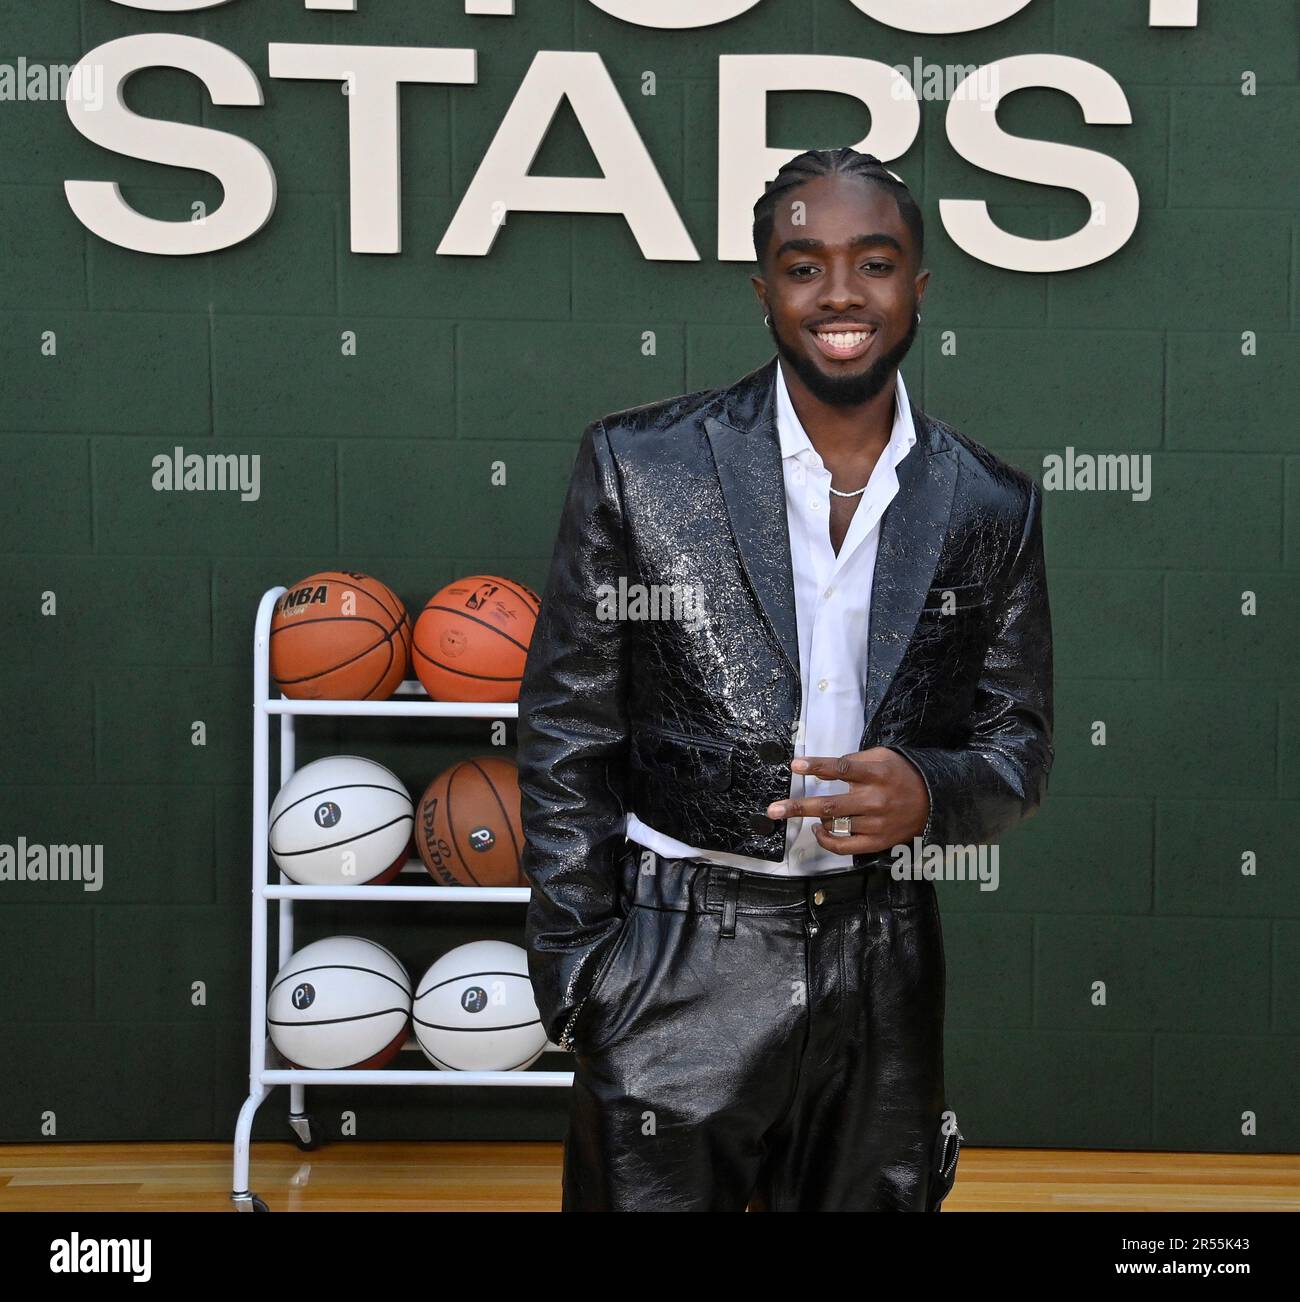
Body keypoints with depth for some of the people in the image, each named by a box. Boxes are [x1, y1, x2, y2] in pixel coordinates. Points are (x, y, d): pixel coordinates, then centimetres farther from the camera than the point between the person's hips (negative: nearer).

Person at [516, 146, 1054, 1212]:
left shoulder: (992, 506, 1)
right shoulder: (638, 464, -5)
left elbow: (1020, 749, 7)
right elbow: (568, 734, -3)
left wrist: (929, 794, -17)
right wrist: (573, 976, -5)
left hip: (886, 970, 3)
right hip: (679, 967, -2)